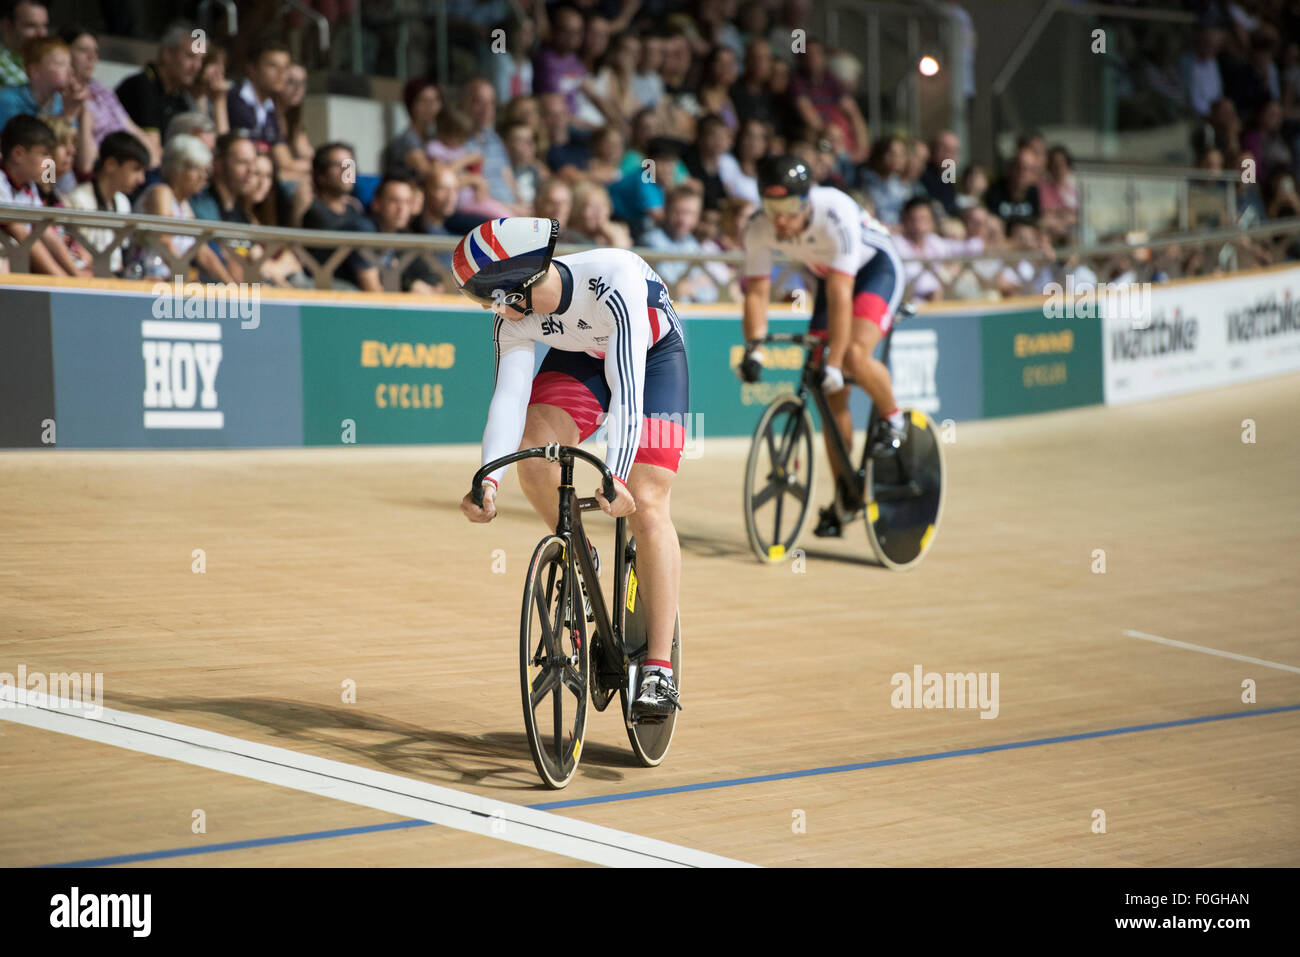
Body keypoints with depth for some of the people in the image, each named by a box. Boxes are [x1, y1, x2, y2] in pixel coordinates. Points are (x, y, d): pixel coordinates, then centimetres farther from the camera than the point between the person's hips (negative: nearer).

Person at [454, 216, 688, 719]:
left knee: (645, 505, -16)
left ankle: (659, 669, -14)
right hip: (582, 357, 4)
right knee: (531, 446, -25)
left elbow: (627, 386, -44)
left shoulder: (615, 281, -40)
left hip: (653, 354, -4)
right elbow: (509, 395, -30)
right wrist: (489, 478, -45)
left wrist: (615, 476, -52)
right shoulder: (513, 318, -24)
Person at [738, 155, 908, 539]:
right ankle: (844, 496, 9)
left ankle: (893, 419, -1)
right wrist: (753, 347, -30)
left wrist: (833, 363, -42)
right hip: (830, 275, 5)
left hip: (876, 267, -5)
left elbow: (840, 295, -39)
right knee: (832, 394, -1)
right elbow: (756, 290, -15)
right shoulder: (759, 229, -22)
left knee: (854, 355, -31)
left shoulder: (835, 216, -37)